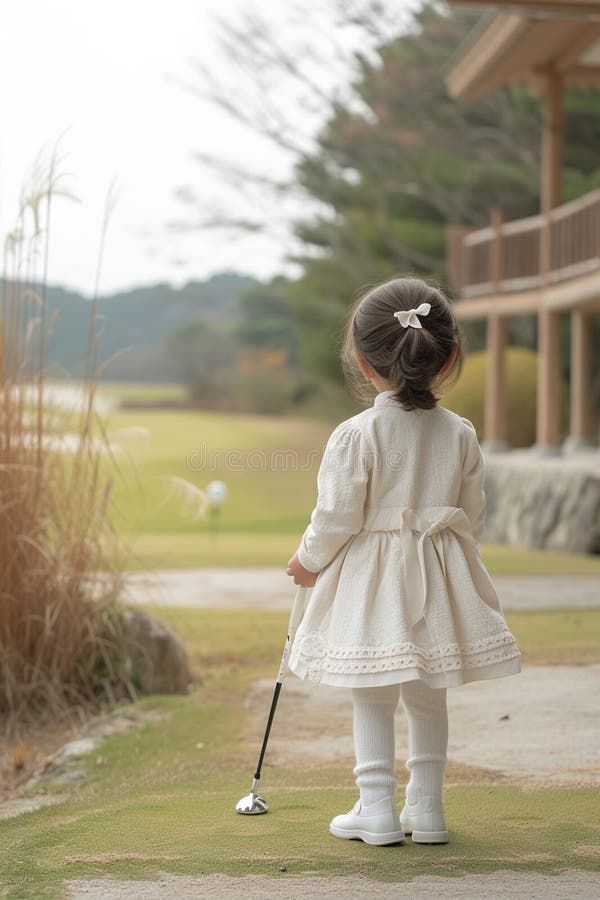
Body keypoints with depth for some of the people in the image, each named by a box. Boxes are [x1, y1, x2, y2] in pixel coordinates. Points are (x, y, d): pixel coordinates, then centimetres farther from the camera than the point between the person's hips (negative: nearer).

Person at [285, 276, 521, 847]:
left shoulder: (356, 435, -15)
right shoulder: (460, 434, -2)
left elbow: (337, 516, -12)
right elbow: (472, 516, 5)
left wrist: (308, 562, 5)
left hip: (371, 582, -4)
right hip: (438, 583, 4)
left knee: (372, 699, 8)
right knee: (428, 698, 15)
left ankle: (376, 810, 10)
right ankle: (426, 809, 21)